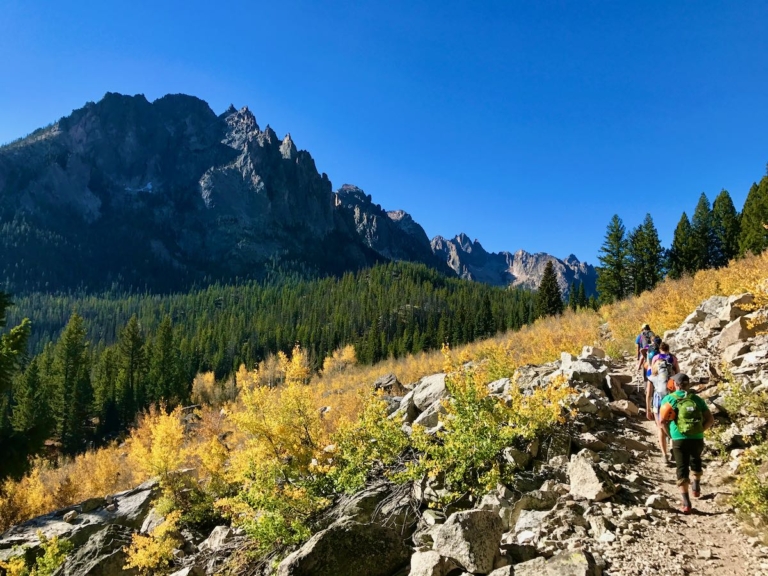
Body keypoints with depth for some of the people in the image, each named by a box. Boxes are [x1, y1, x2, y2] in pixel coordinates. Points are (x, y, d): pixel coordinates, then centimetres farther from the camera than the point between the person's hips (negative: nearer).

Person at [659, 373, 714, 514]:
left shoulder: (668, 399, 2)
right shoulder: (696, 399, 8)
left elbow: (663, 420, -5)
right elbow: (710, 419, 3)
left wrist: (670, 434, 9)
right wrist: (700, 430, 11)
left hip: (679, 440, -2)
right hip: (697, 439, 2)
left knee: (682, 469, 4)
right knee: (696, 461, 33)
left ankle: (686, 503, -3)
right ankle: (696, 487, 30)